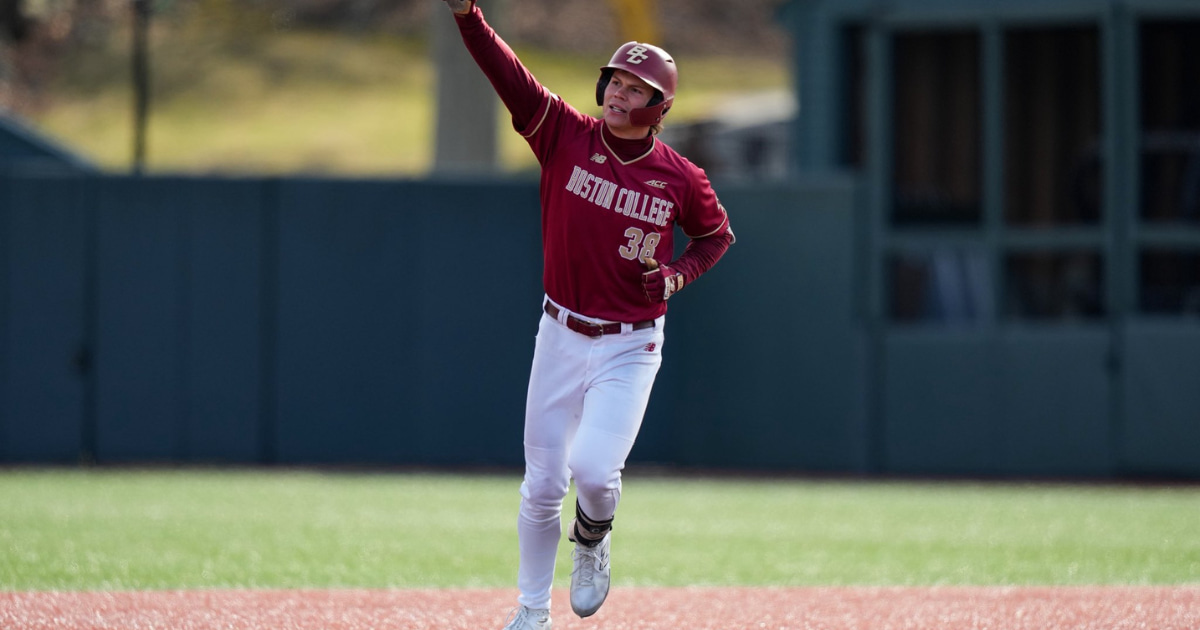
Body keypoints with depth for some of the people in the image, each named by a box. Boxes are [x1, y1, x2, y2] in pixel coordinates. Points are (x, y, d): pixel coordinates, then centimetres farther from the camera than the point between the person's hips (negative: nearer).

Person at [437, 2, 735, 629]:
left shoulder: (681, 179, -6)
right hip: (561, 335, 2)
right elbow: (507, 73, -19)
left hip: (630, 347, -1)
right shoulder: (566, 136, -7)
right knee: (542, 484, 6)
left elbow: (716, 236, 13)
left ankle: (592, 541, 18)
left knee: (595, 471, -18)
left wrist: (677, 275, -7)